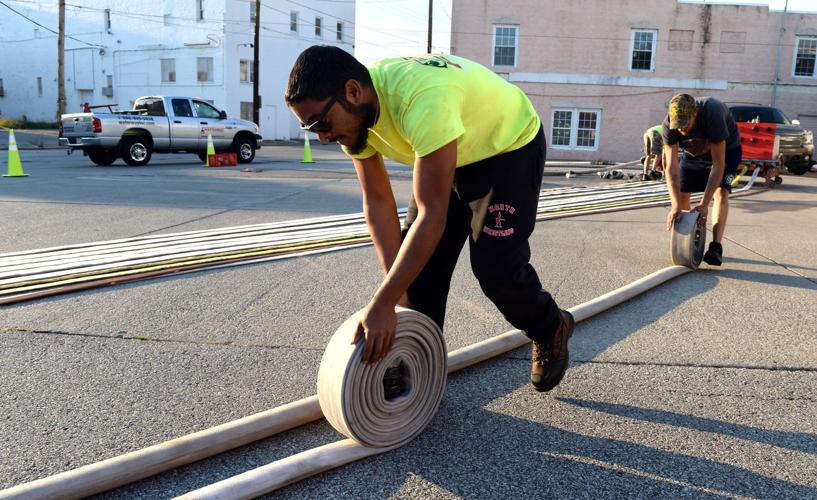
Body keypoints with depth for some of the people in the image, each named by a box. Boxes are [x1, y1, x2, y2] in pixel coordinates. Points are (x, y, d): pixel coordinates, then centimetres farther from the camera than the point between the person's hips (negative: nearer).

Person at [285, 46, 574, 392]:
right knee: (418, 256, -2)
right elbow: (378, 202, -12)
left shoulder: (420, 101, -43)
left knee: (495, 265, -12)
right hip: (452, 151, 7)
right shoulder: (351, 112, -17)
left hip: (510, 145, -7)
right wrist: (396, 292, -18)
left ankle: (551, 331, 18)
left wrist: (383, 303, -41)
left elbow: (432, 214, -42)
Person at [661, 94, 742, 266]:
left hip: (726, 149, -4)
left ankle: (716, 247, -29)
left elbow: (718, 164, -39)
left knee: (721, 192, -22)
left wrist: (704, 204, -41)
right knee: (682, 193, -5)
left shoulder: (713, 114, -42)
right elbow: (672, 167, -30)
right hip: (693, 152, 4)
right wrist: (676, 205, -39)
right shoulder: (669, 124, -31)